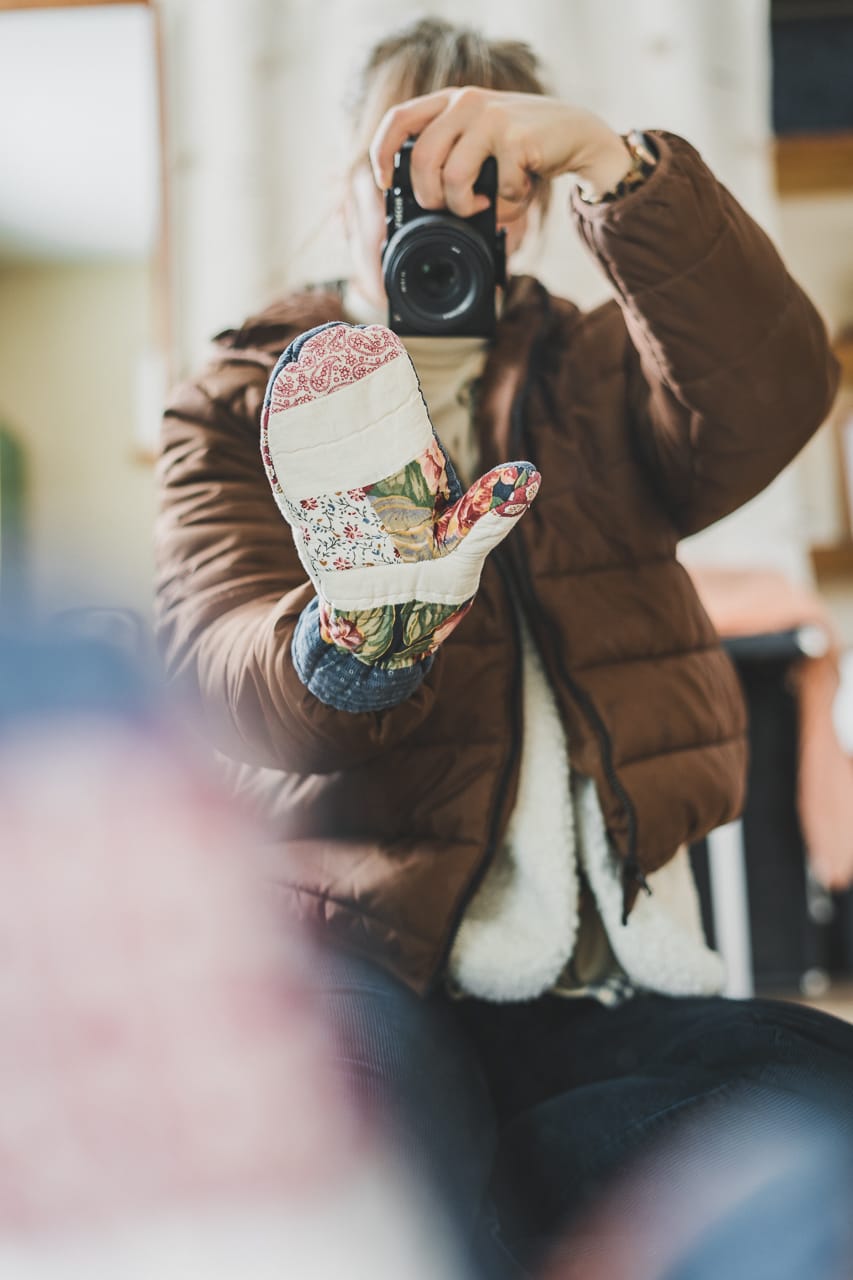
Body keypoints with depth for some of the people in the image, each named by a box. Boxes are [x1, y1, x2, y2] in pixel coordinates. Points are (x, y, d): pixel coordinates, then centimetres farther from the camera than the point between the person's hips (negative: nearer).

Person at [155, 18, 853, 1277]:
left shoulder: (601, 379, 18)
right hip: (364, 957, -3)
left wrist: (607, 155, -17)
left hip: (608, 993, 4)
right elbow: (217, 663, -7)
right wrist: (353, 643, -30)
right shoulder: (239, 404, 13)